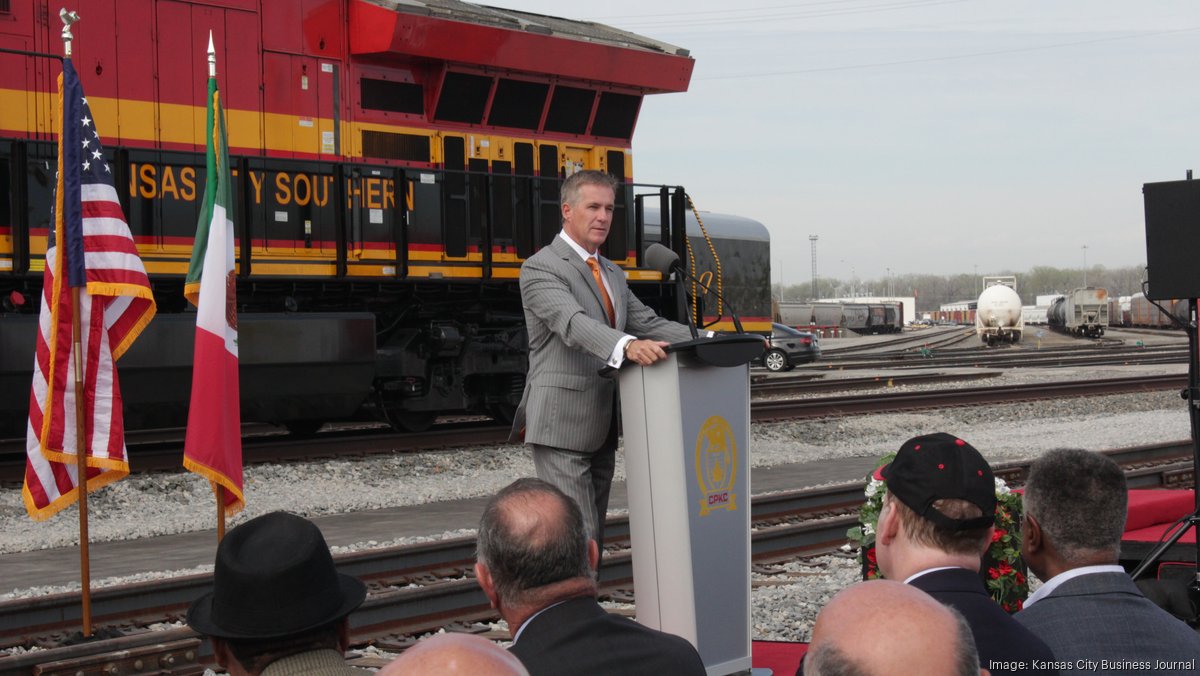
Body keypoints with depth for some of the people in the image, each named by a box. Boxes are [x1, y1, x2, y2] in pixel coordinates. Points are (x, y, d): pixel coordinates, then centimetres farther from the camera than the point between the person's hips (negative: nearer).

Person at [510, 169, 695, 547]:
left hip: (601, 430, 9)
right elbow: (572, 323, -27)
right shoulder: (540, 268, -10)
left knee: (595, 538, 13)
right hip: (561, 428, -8)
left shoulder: (613, 275, 18)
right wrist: (627, 346, -44)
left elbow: (649, 324, 14)